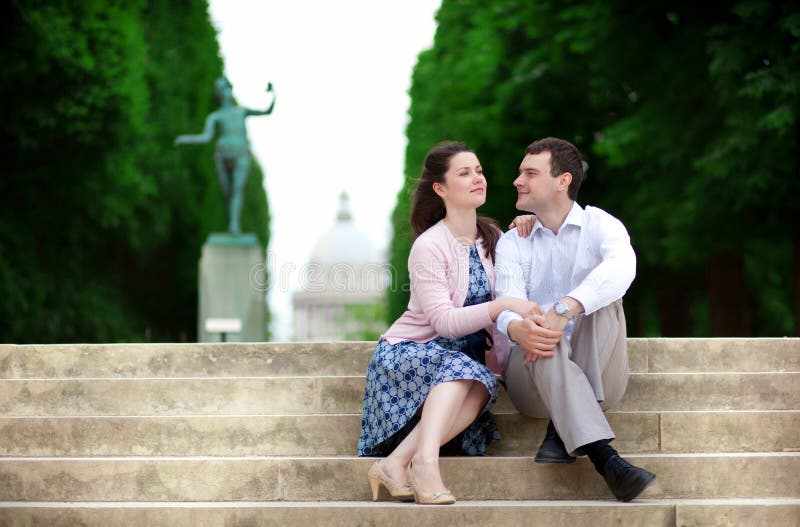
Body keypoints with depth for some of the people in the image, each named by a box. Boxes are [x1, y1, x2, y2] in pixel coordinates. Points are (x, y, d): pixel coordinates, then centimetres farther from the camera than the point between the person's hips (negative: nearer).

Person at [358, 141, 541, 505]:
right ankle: (425, 461, -50)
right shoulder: (428, 247, -14)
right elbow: (443, 321, -21)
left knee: (481, 386, -31)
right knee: (463, 368, -36)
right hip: (408, 351, -5)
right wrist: (503, 305, -31)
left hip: (462, 359, 5)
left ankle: (396, 463, -37)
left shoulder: (491, 237, 8)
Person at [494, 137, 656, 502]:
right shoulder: (512, 242, 10)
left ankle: (564, 429, -31)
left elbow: (621, 267, -22)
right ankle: (604, 457, -49)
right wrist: (517, 328, -36)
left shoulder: (600, 226, 3)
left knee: (603, 298, -25)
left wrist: (564, 309, -39)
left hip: (597, 375, 0)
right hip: (534, 376, 0)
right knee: (540, 339, -33)